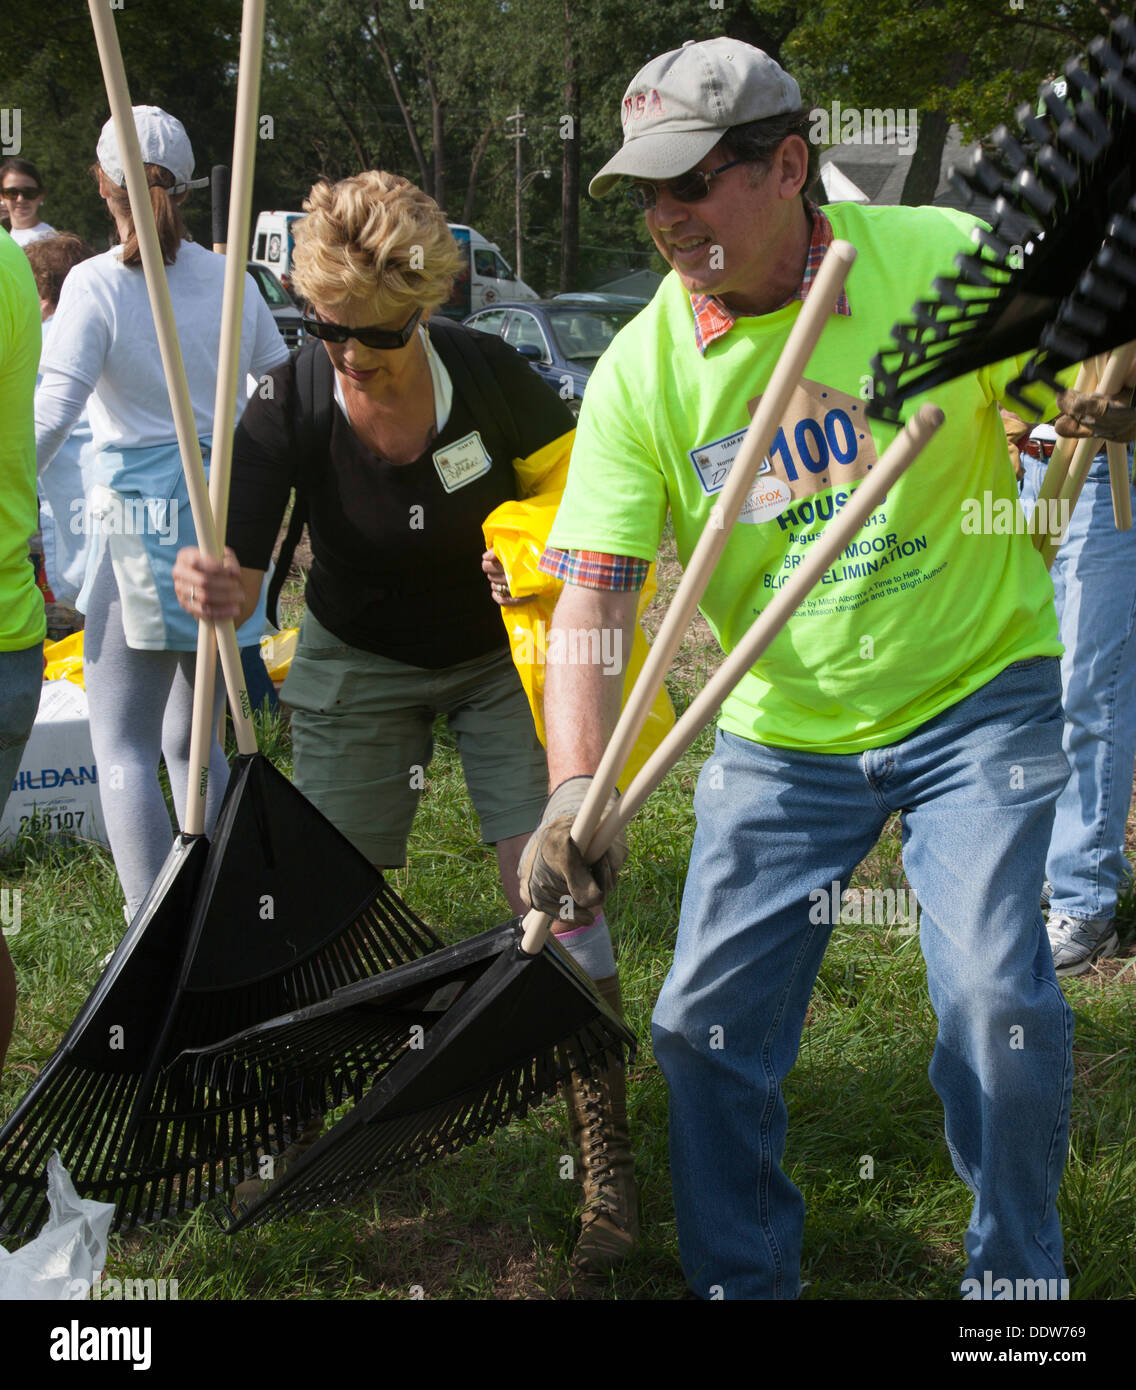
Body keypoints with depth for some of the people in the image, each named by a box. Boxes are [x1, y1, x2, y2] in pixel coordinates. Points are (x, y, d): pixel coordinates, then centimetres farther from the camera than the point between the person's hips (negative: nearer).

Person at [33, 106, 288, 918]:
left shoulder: (96, 286, -8)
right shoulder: (227, 278, 6)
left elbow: (52, 411, -18)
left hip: (140, 521, -5)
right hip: (227, 515, 5)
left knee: (124, 748, -1)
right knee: (192, 740, 16)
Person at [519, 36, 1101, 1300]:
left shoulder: (941, 258, -12)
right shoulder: (640, 371, -9)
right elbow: (591, 594, -14)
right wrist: (577, 788, -29)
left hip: (978, 693, -2)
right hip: (779, 737, 3)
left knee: (993, 996, -15)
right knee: (706, 1027, 3)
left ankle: (1018, 1277, 12)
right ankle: (741, 1282, 28)